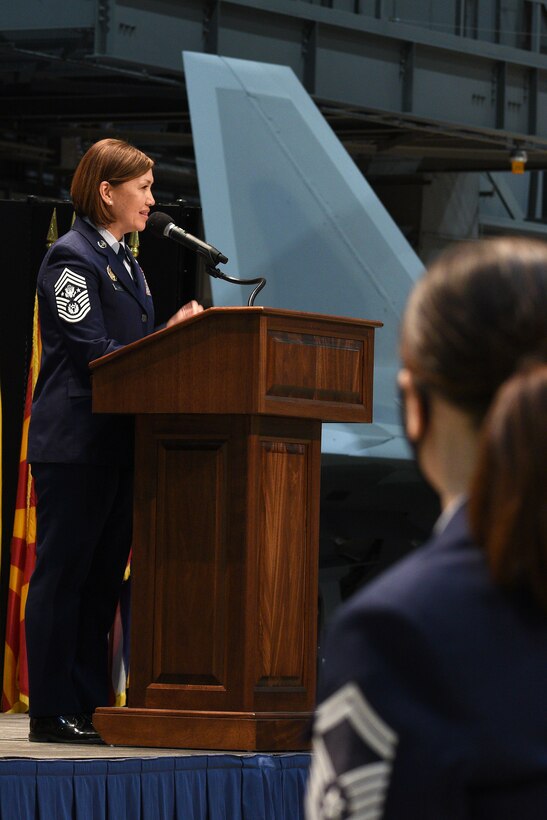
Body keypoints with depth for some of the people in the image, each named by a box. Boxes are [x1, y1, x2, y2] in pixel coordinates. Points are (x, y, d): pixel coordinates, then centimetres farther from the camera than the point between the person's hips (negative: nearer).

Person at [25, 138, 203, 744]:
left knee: (102, 577, 9)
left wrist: (174, 332, 4)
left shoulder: (125, 263, 20)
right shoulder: (71, 258, -9)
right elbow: (92, 352, -15)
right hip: (76, 440, -9)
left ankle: (89, 705, 13)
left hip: (118, 439, 9)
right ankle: (53, 713, -4)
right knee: (62, 574, -5)